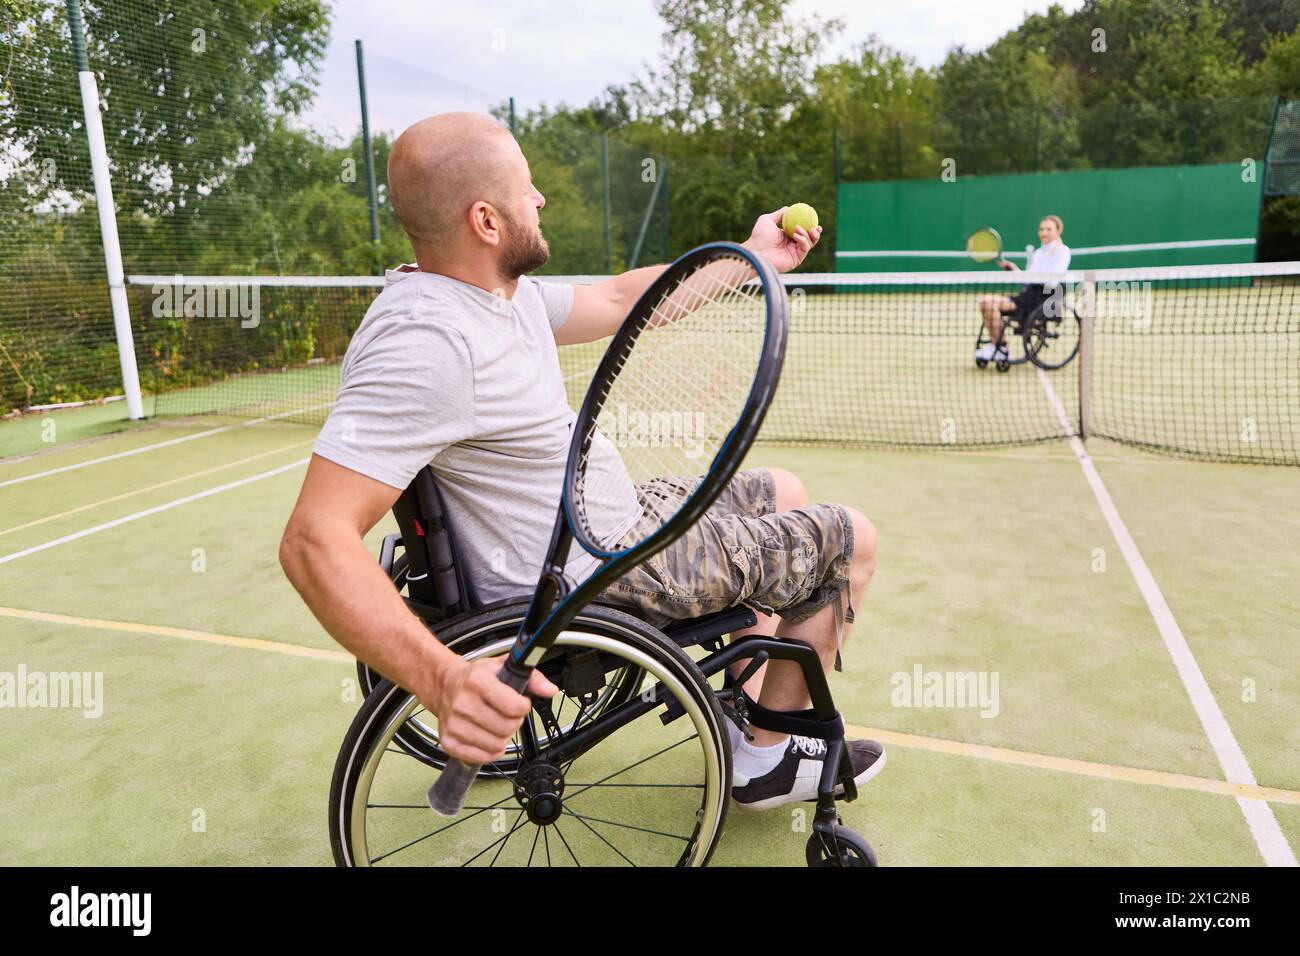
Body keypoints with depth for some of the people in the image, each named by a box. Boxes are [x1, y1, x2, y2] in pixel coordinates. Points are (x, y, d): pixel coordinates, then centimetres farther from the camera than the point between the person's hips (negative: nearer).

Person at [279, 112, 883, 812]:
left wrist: (750, 258, 19)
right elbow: (315, 539, -35)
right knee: (850, 541, 3)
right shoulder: (429, 343, -31)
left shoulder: (501, 290, 1)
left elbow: (618, 300, 15)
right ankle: (769, 760, 18)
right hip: (604, 579, -10)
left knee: (784, 496, 27)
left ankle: (751, 702, 35)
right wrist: (444, 679, -47)